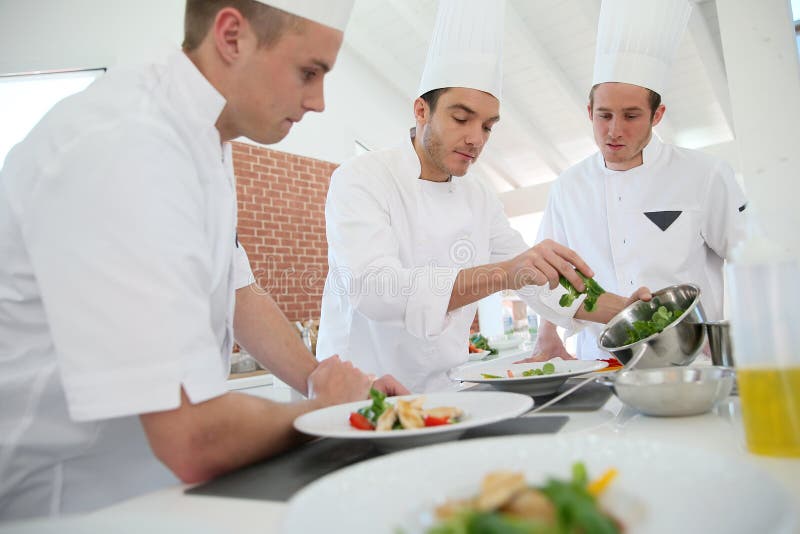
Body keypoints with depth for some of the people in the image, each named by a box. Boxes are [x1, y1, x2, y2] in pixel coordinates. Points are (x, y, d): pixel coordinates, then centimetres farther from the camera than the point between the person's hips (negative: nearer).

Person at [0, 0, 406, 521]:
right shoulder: (125, 145, -27)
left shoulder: (204, 140, 3)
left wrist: (325, 386, -2)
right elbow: (195, 439, -32)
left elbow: (238, 292, 10)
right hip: (54, 500, -7)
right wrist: (322, 407, -13)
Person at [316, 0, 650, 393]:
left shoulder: (480, 199, 8)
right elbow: (371, 287, -26)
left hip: (445, 391, 5)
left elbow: (538, 281, 13)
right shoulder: (360, 179, -11)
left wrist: (626, 310, 1)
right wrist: (501, 274, -35)